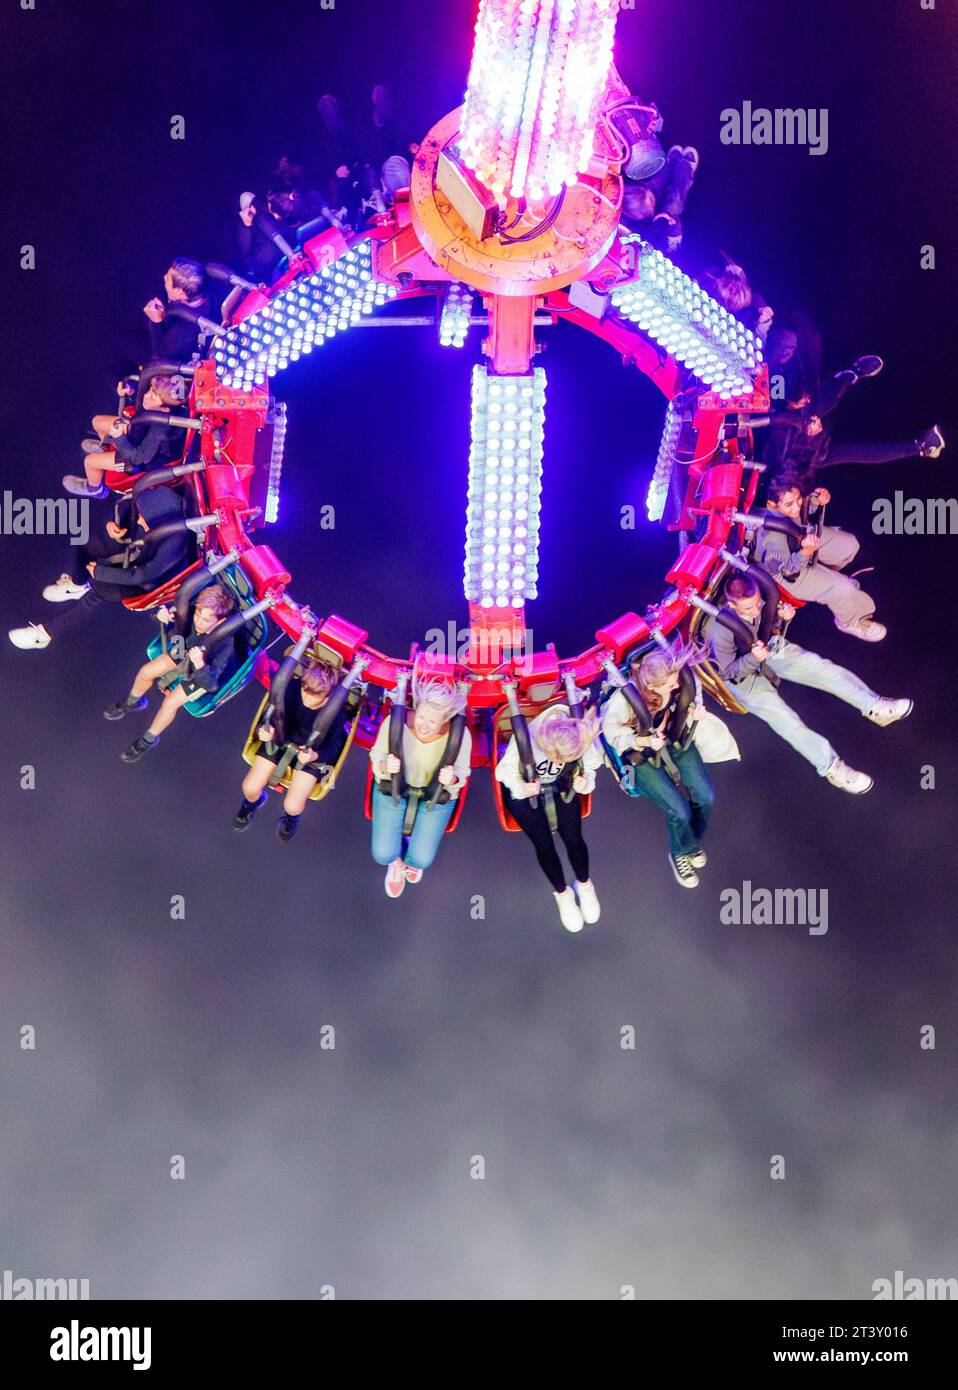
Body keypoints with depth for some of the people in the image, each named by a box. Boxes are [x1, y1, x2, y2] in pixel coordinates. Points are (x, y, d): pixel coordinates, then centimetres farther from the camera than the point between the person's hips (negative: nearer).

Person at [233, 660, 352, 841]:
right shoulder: (292, 688, -28)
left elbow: (332, 749, -20)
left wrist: (314, 756, -42)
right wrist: (264, 731, -34)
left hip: (314, 753, -2)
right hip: (282, 738, 2)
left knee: (293, 806, -12)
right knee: (250, 788, -3)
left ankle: (291, 816, 31)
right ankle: (253, 801, 40)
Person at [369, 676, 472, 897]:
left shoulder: (460, 735, -25)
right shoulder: (395, 722, -26)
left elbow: (462, 773, -9)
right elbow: (377, 757, -10)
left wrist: (452, 780, -34)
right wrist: (385, 767, -34)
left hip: (436, 797, 0)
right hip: (393, 789, 0)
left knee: (422, 860, -11)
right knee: (383, 855, -11)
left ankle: (409, 859, 30)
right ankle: (396, 858, 30)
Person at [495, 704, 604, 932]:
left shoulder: (584, 743, -29)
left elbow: (589, 769, -8)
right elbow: (505, 771, -19)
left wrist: (585, 783, -31)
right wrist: (522, 788, -38)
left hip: (561, 786, 2)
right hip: (524, 789, -1)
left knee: (573, 838, -8)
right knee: (544, 844, -8)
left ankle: (584, 885, 25)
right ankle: (563, 894, 20)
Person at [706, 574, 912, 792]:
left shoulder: (757, 601, -22)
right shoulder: (721, 631, -36)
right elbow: (729, 672, -24)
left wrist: (781, 615, -21)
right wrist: (752, 659, -42)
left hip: (769, 648, 6)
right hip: (742, 675, -6)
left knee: (822, 667, -6)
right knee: (783, 717, -19)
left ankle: (873, 707, 2)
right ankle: (830, 766, -15)